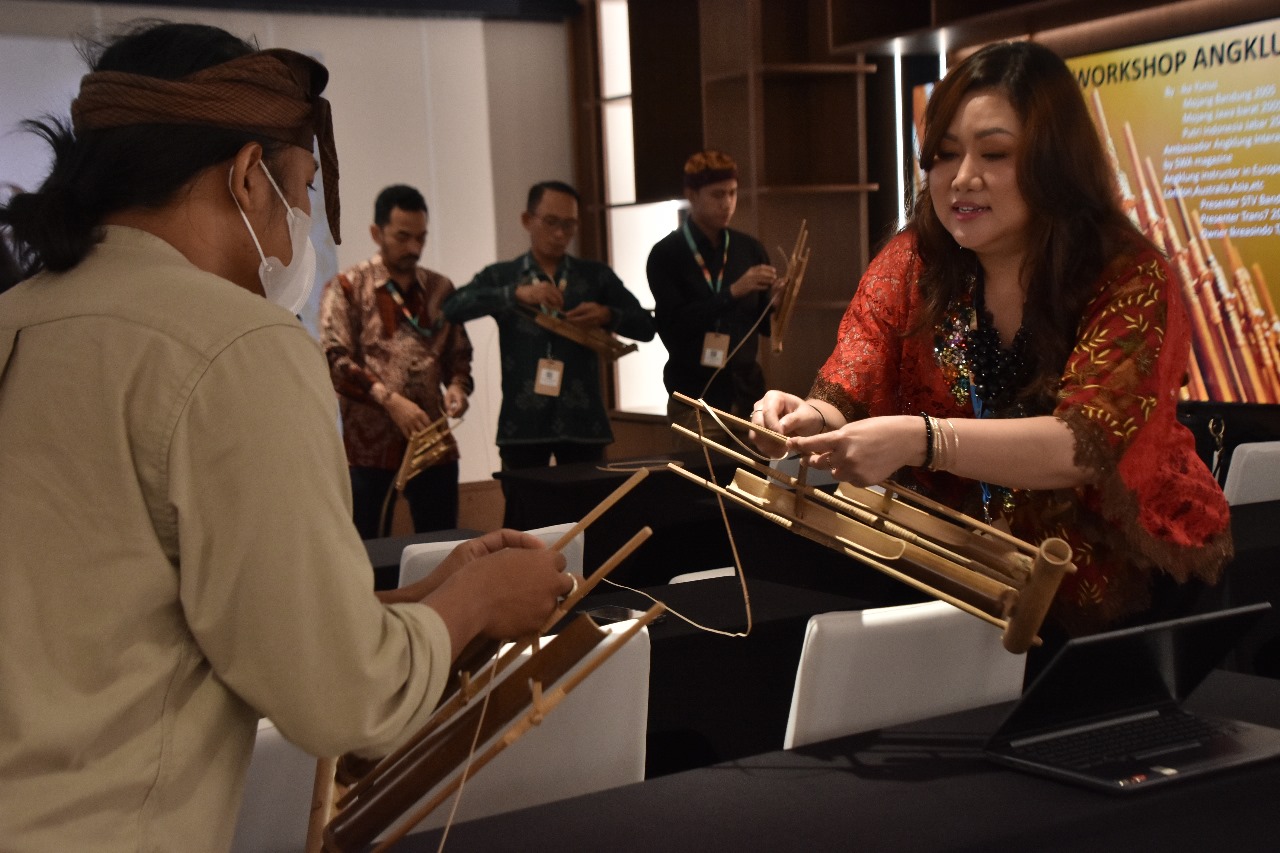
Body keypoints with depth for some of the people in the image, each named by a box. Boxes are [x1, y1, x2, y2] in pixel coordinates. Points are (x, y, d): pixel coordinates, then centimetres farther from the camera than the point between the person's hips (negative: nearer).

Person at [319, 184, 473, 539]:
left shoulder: (441, 289, 12)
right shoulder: (347, 287, 0)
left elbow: (458, 353, 17)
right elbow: (335, 360, -9)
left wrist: (457, 385, -6)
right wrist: (389, 399, -21)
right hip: (369, 443, -4)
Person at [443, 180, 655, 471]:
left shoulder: (596, 275, 10)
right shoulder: (500, 276, 7)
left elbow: (645, 327, 9)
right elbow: (452, 309, -10)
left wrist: (608, 316, -11)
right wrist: (516, 293, -21)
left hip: (582, 421, 1)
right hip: (523, 422, -1)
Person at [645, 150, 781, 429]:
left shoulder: (750, 248, 8)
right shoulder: (667, 254, -2)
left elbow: (765, 325, 13)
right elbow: (672, 325, -12)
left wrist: (772, 300, -9)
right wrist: (732, 292, -19)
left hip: (746, 392, 3)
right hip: (695, 397, -3)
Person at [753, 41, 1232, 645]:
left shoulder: (1127, 279, -16)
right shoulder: (913, 264, -5)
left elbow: (1085, 444, -29)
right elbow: (845, 405, -8)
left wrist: (921, 440, -44)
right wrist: (811, 421, -32)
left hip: (1134, 574, -3)